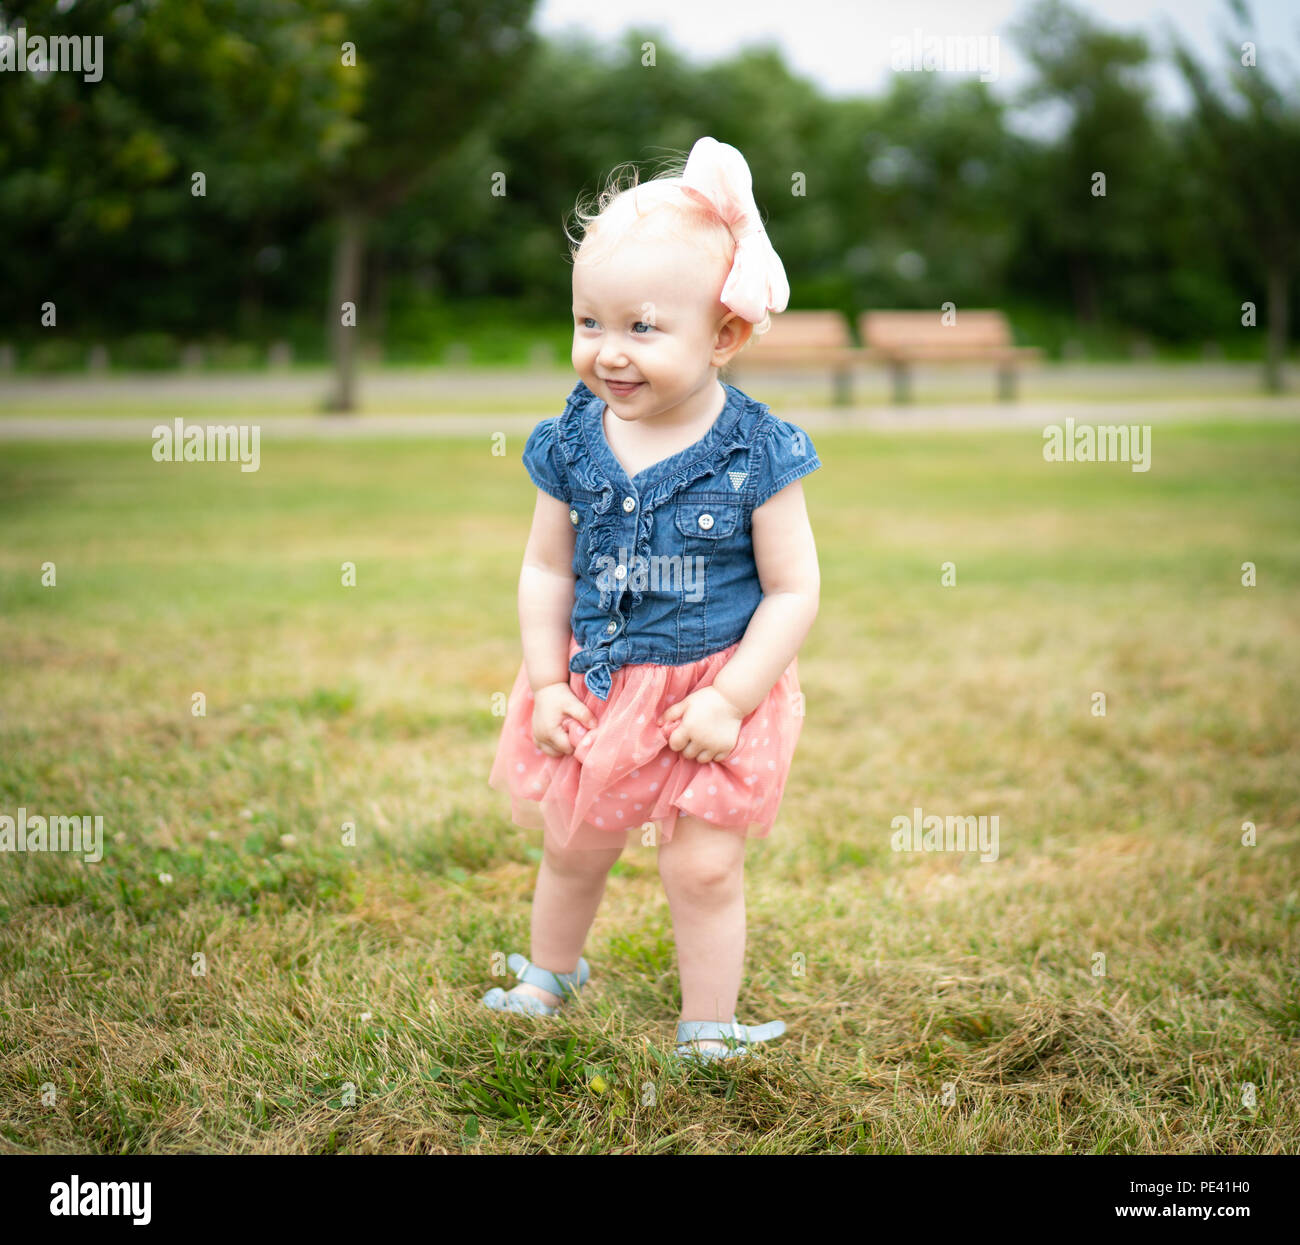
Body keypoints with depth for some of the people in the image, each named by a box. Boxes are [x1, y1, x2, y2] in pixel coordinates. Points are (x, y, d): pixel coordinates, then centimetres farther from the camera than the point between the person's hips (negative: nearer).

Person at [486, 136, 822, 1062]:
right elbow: (547, 569, 3)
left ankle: (709, 1034, 24)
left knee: (704, 868, 4)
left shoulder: (755, 454, -18)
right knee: (573, 846, 21)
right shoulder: (575, 444, -7)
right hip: (595, 687, 4)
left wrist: (731, 699, -18)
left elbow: (794, 590, -13)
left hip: (711, 693, -4)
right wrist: (546, 682, -4)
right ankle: (551, 973, 49)